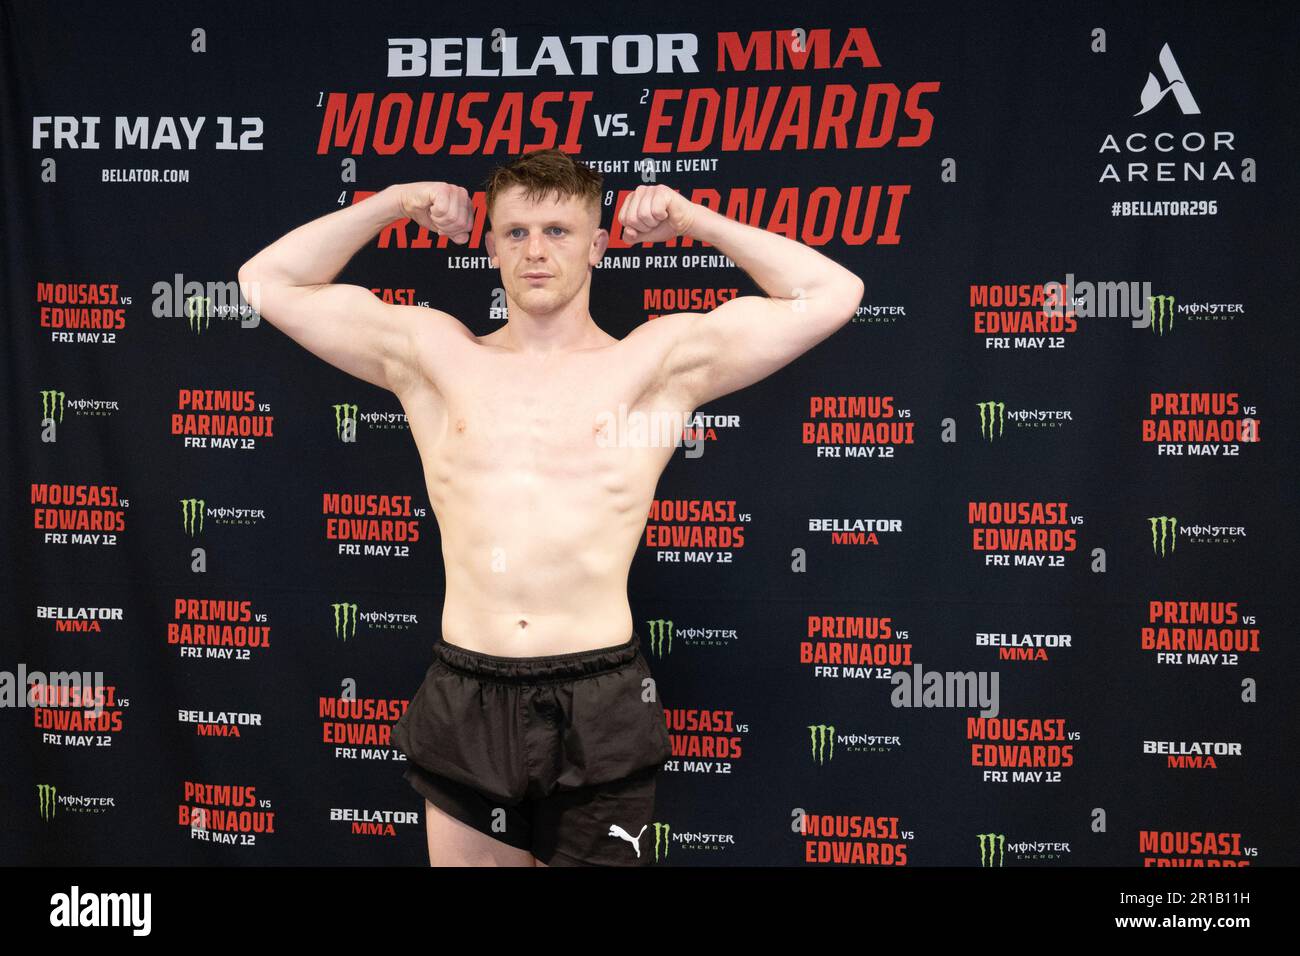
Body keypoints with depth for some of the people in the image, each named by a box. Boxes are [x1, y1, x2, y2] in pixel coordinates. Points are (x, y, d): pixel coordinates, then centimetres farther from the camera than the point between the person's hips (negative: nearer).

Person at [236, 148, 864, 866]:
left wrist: (691, 219, 5)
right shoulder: (432, 356, 9)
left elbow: (833, 295, 1)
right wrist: (394, 204, 9)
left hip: (599, 706, -2)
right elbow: (265, 281, 12)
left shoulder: (656, 362, 3)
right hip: (465, 698, 2)